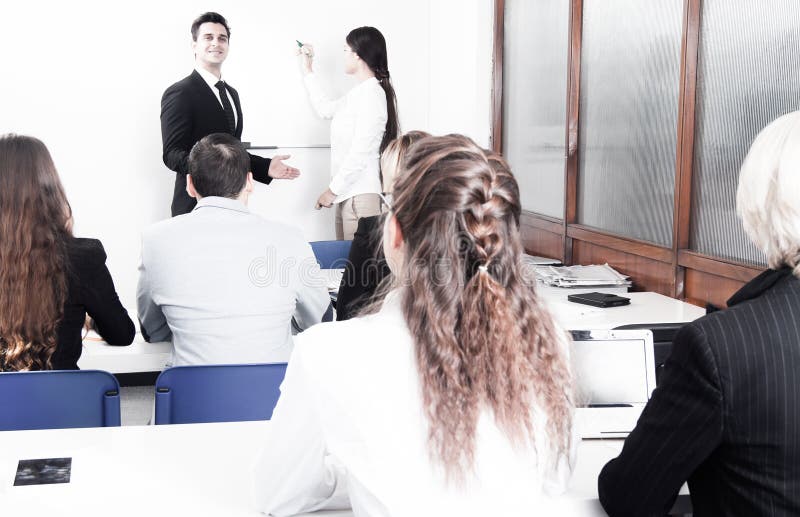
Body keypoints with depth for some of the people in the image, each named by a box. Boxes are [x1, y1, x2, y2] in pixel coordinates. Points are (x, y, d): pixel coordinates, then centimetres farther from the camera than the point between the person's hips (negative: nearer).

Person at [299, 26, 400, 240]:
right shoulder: (358, 93, 15)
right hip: (348, 193, 9)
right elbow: (326, 109, 35)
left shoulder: (372, 94, -13)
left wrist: (332, 190, -12)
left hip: (362, 195, -9)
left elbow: (360, 153, -18)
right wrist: (308, 70, 36)